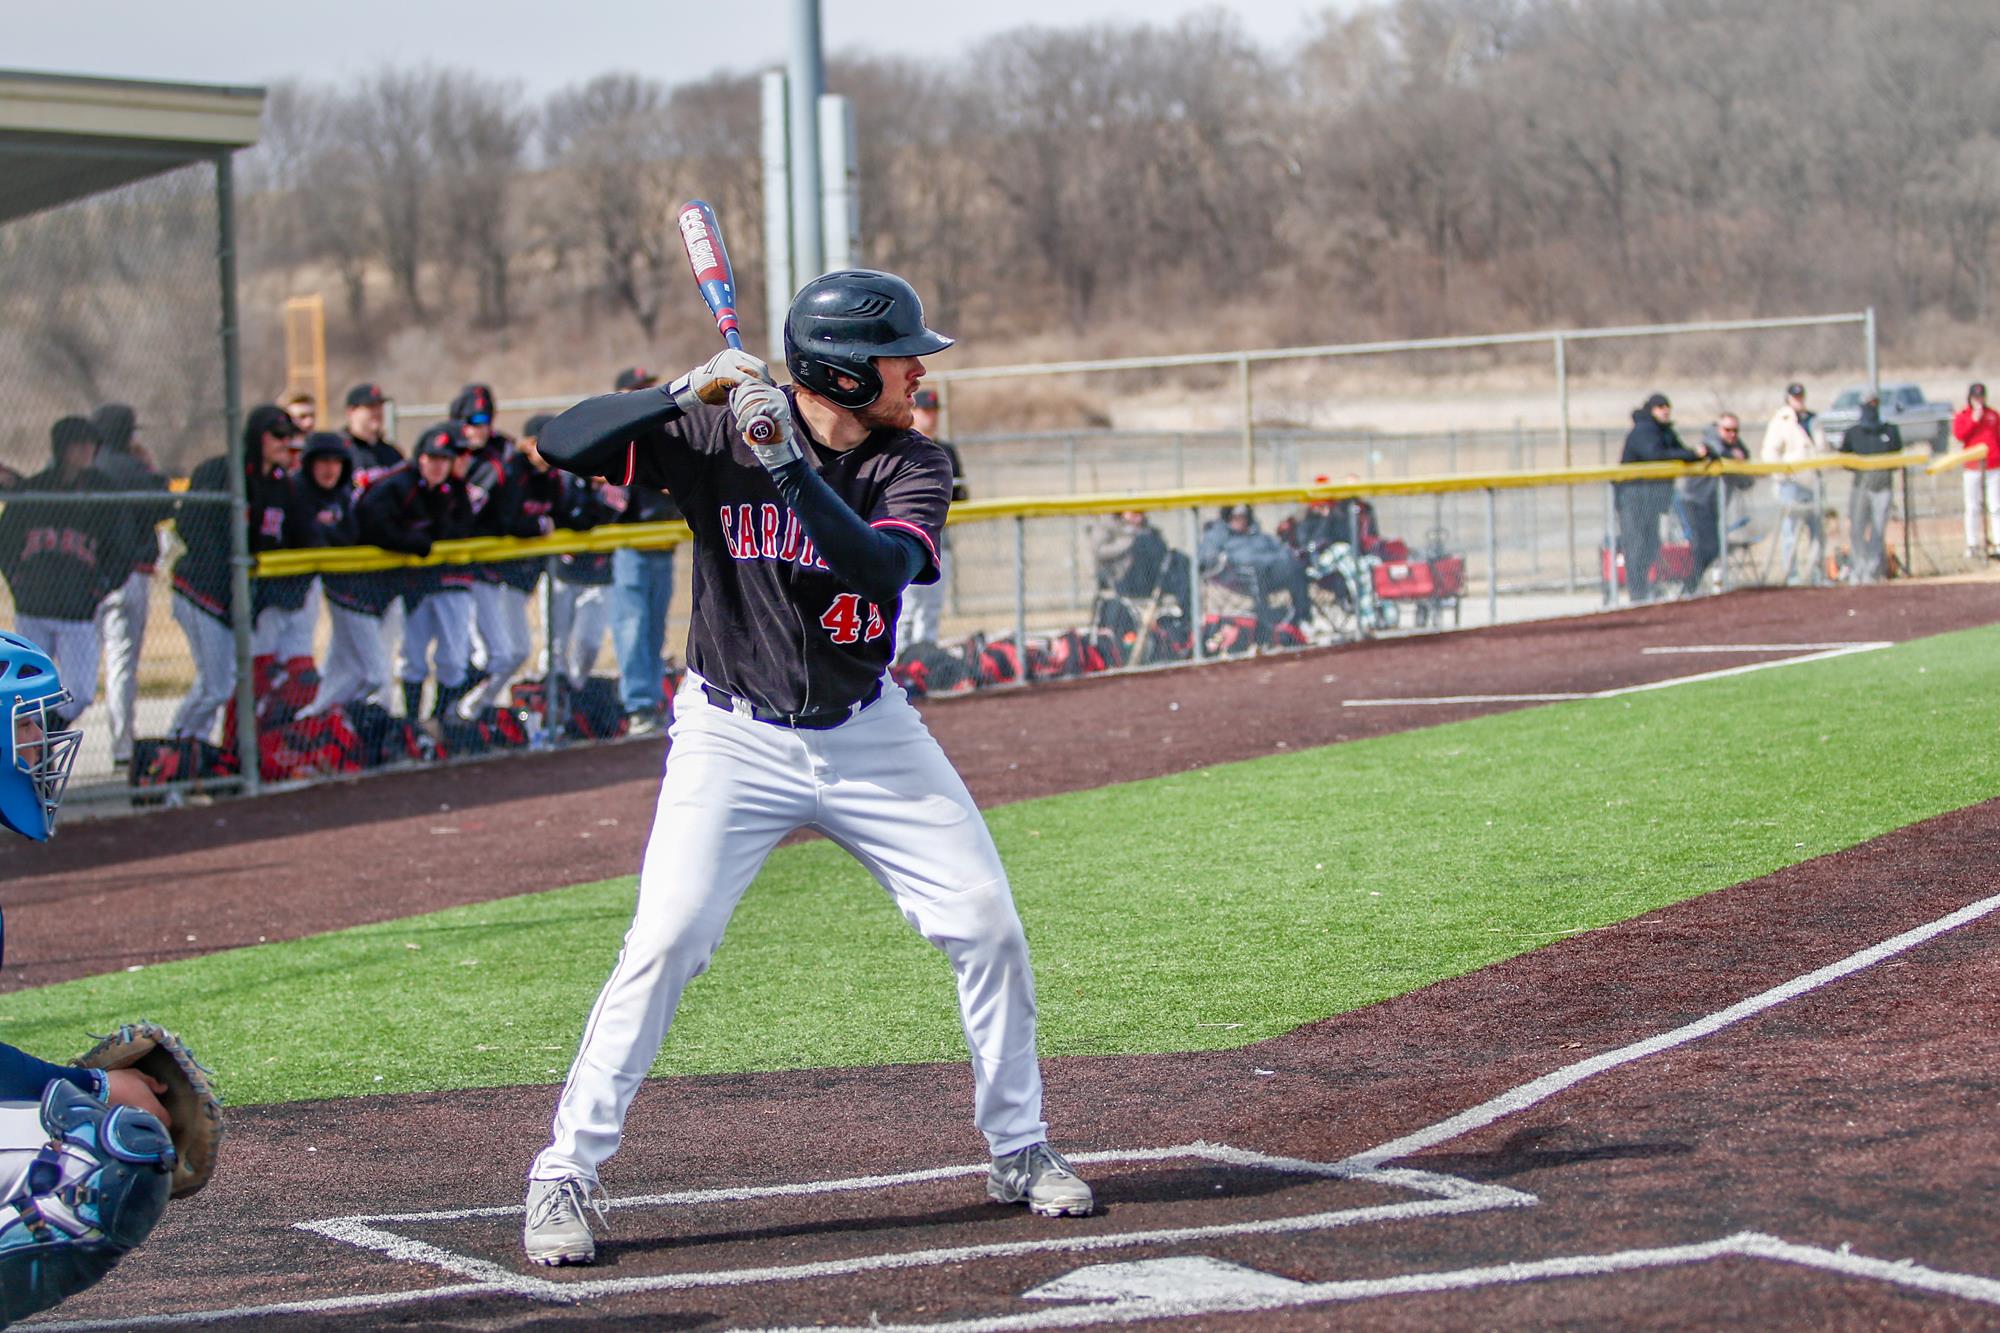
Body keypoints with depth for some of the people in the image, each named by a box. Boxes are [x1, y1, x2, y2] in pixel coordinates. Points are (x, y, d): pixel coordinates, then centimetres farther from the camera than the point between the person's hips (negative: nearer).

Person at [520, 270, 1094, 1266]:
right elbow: (566, 443, -21)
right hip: (734, 741, -3)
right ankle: (563, 1177, -5)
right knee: (664, 943, -16)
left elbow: (881, 565, -26)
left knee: (988, 928, 0)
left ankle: (1019, 1149, 20)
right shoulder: (715, 433, -12)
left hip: (869, 737, 3)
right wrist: (689, 392, -33)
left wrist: (788, 463, -36)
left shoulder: (913, 467, -6)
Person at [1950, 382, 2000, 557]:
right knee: (1973, 507, -1)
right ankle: (1973, 544, 4)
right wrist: (1974, 420, -13)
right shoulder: (1961, 416, 6)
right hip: (1972, 467, -1)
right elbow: (1958, 435, -9)